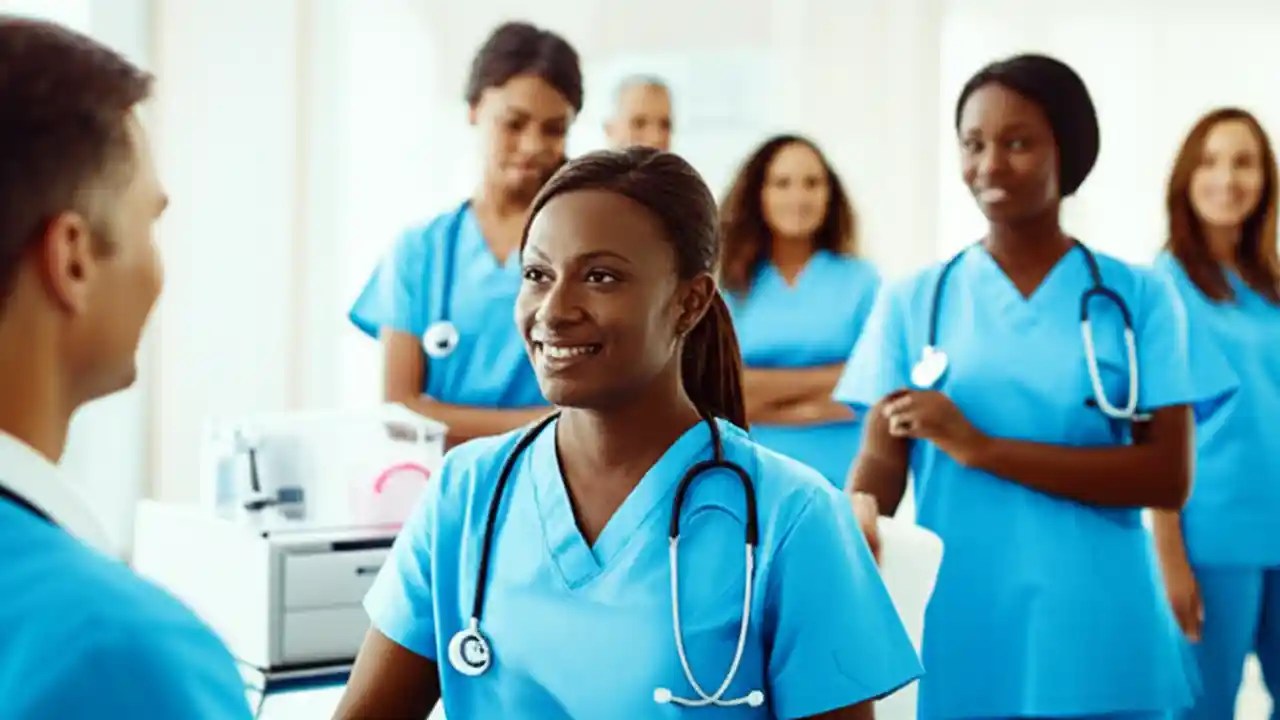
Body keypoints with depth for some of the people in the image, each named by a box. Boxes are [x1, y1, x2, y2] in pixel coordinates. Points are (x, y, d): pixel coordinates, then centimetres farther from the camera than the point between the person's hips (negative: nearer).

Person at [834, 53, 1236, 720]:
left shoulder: (1138, 296, 2)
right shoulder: (914, 300, 6)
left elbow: (1168, 477, -6)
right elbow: (880, 460, 0)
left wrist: (982, 448, -14)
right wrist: (857, 514, -23)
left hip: (1097, 641, -1)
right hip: (954, 637, 1)